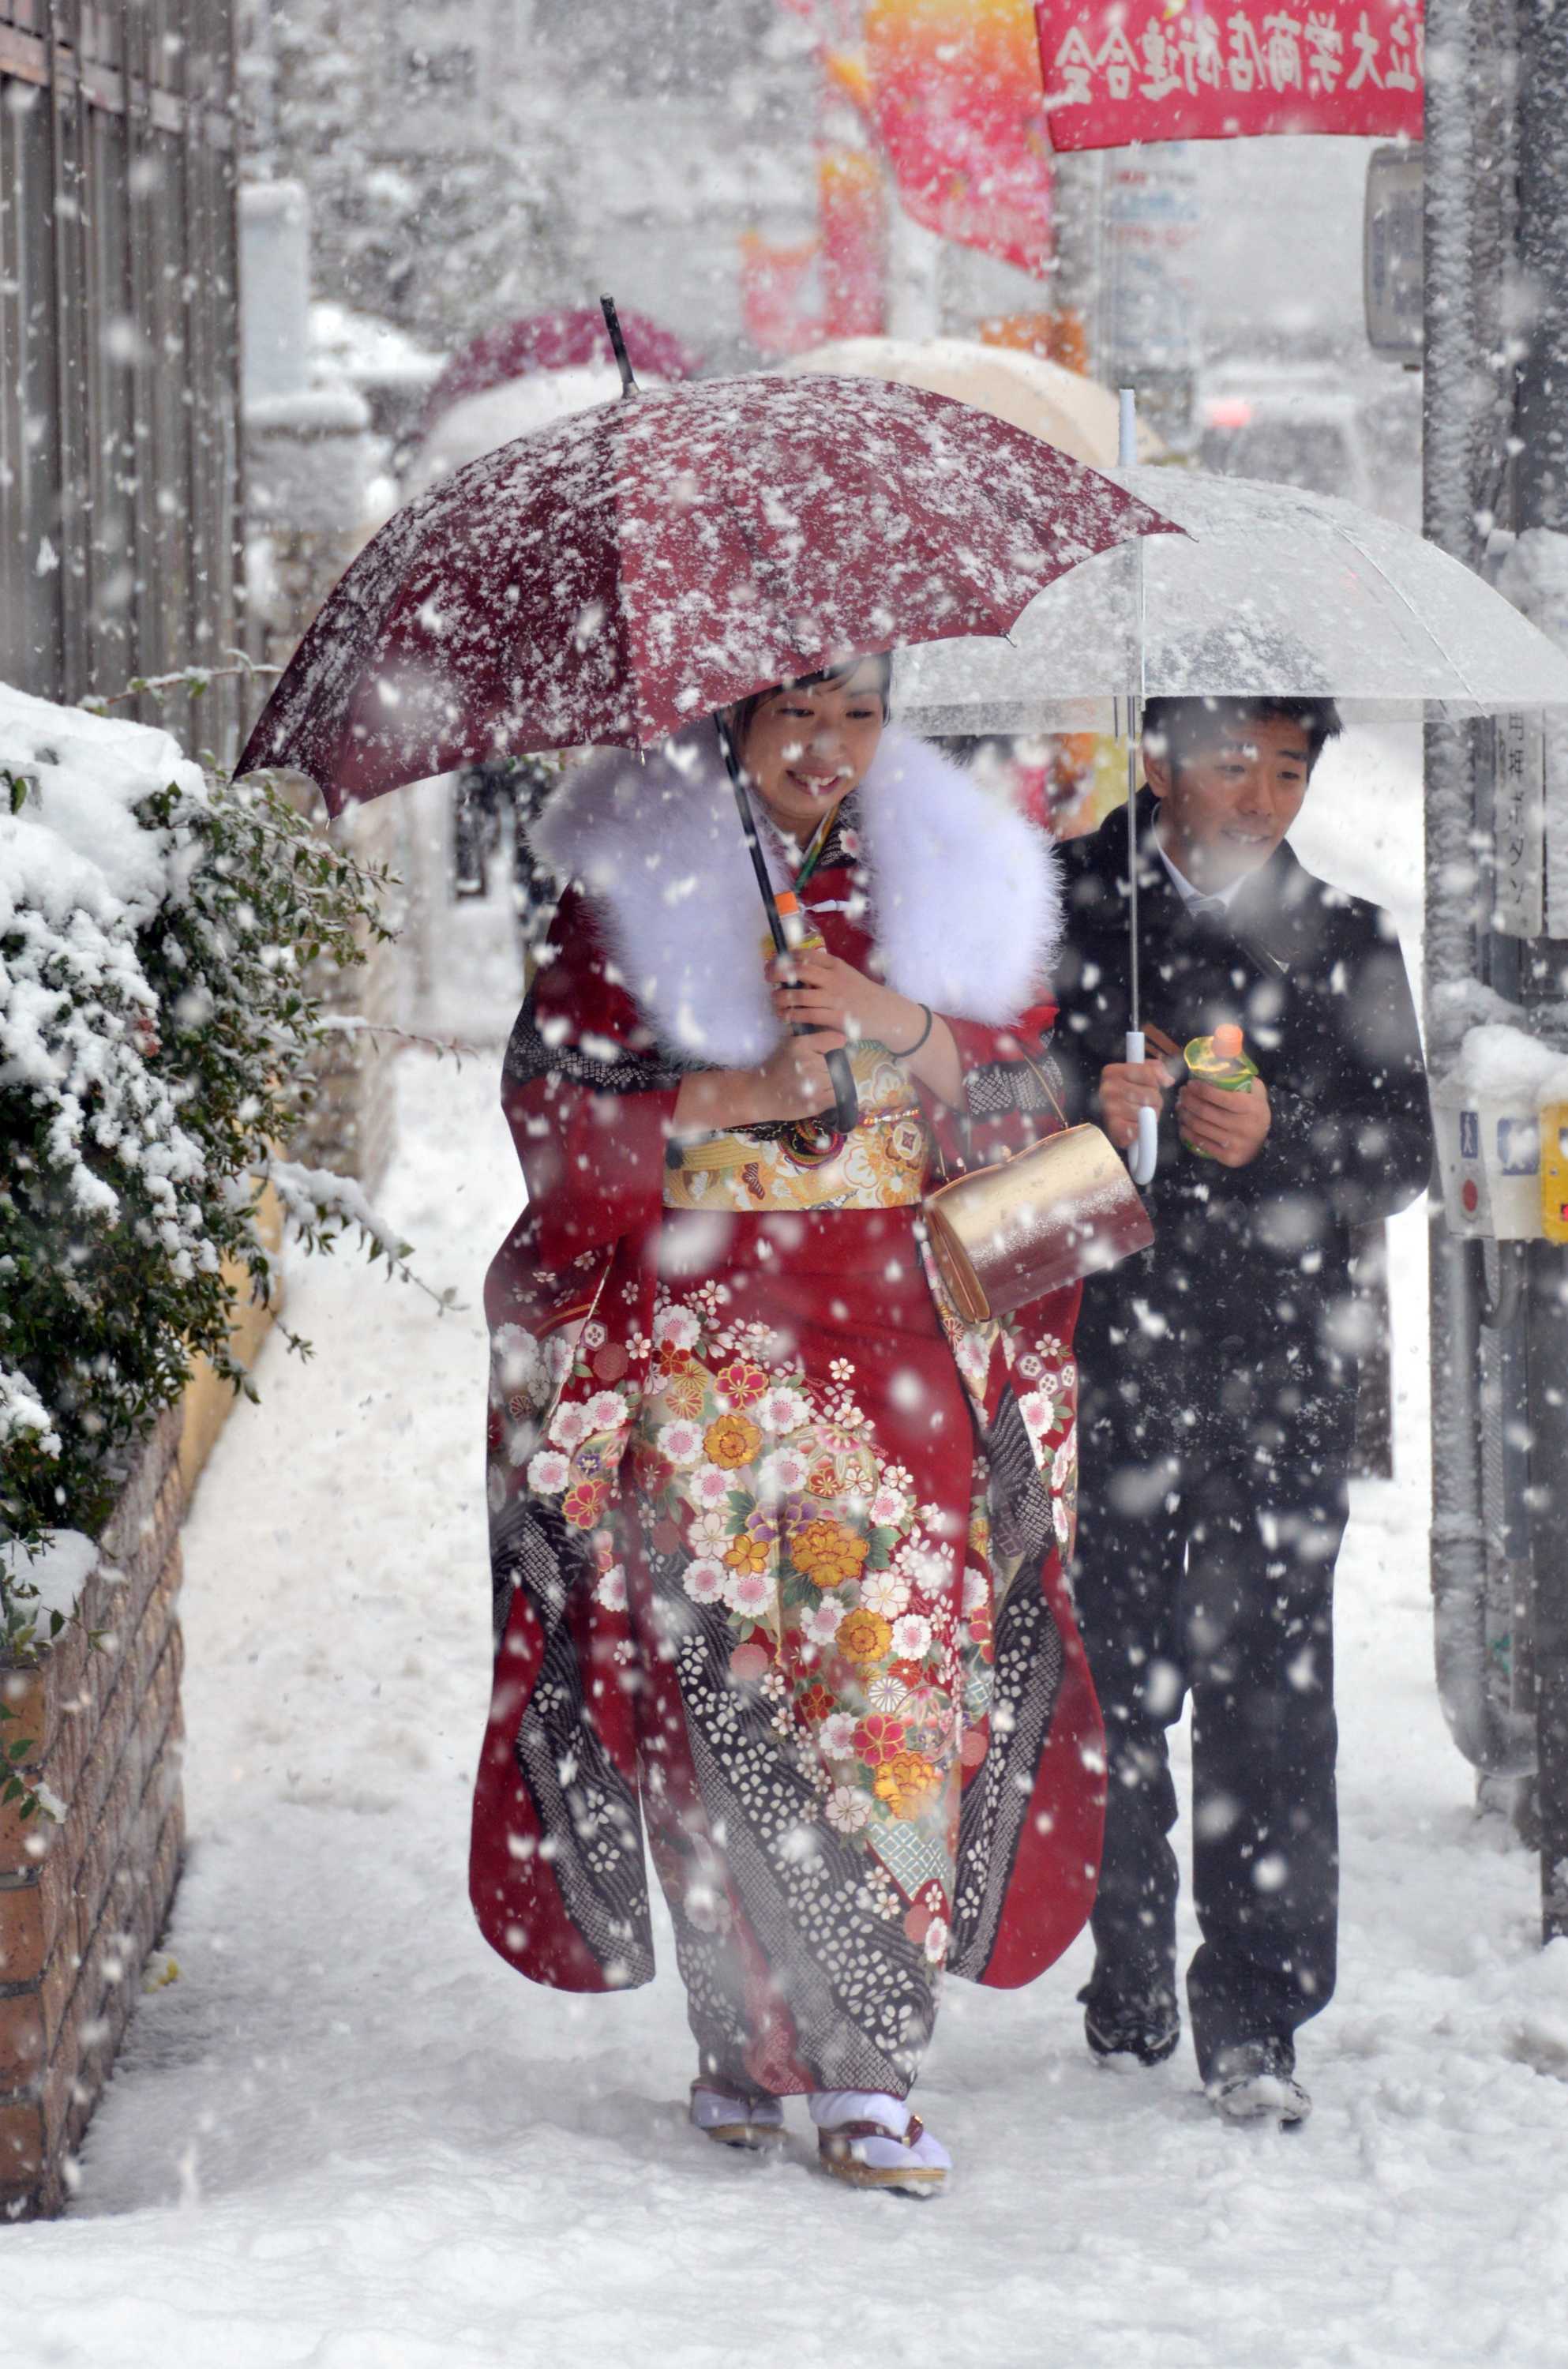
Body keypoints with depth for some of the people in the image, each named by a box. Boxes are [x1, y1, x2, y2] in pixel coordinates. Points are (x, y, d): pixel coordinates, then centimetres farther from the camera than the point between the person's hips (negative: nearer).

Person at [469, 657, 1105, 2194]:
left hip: (902, 1336, 2)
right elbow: (551, 1115, -1)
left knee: (896, 1662, -7)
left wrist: (897, 1026, -9)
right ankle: (753, 2033, -2)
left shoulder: (941, 886, 13)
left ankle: (863, 2071, -3)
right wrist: (736, 1096, -12)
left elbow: (1016, 1115, 8)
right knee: (718, 1664, -11)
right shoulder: (634, 890, 4)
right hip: (692, 1320, -2)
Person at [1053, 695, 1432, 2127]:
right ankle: (1128, 1995, 16)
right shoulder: (1064, 909, 7)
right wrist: (1083, 1107, -15)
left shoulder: (1348, 945, 13)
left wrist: (1276, 1141, -11)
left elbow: (1402, 1157, 8)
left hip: (1278, 1369, 1)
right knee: (1113, 1681, 2)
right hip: (1102, 1354, -1)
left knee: (1269, 1687, -5)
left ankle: (1254, 2017, -3)